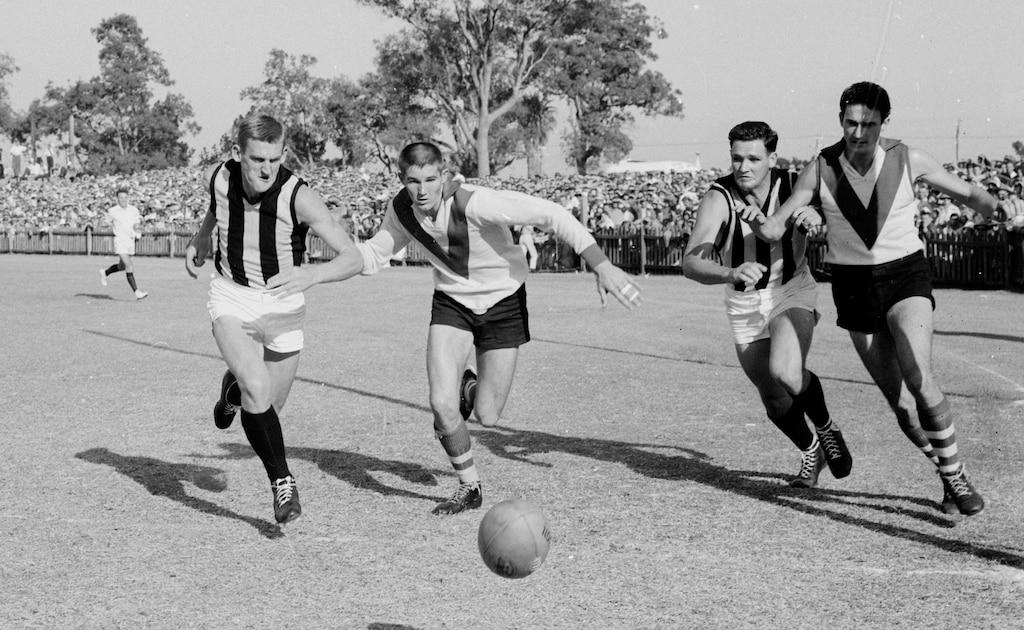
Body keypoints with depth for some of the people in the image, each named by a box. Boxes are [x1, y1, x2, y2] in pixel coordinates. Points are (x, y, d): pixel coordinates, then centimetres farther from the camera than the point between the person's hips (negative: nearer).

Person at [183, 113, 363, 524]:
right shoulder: (218, 178, -15)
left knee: (272, 405, 12)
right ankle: (281, 481, -6)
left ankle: (235, 387, 48)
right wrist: (201, 237, 19)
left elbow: (353, 258, -30)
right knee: (257, 390, -24)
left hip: (282, 302, 0)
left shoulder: (299, 197, -26)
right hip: (231, 295, 0)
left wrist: (313, 274, -46)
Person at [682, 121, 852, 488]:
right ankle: (811, 452, 41)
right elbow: (691, 264, -33)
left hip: (792, 293, -1)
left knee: (785, 373, -28)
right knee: (774, 400, 10)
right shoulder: (718, 200, -22)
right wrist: (731, 273, -53)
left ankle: (826, 428, 3)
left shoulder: (794, 186, -16)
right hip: (744, 305, 1)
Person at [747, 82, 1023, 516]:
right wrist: (758, 222, -32)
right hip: (853, 286, 2)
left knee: (918, 378, -25)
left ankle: (956, 476, -6)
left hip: (905, 274, -2)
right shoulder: (821, 168, -7)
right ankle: (947, 478, 28)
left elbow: (966, 192, 4)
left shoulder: (906, 159, -8)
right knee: (900, 403, 4)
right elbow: (774, 230, -8)